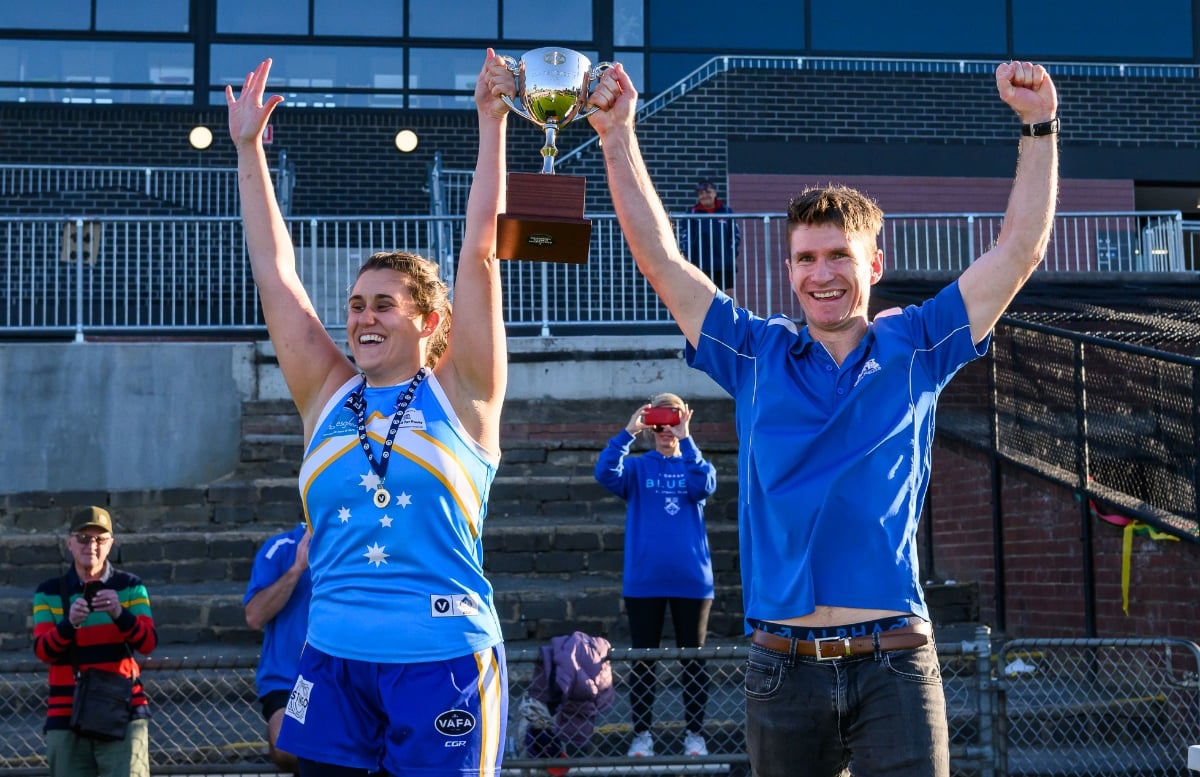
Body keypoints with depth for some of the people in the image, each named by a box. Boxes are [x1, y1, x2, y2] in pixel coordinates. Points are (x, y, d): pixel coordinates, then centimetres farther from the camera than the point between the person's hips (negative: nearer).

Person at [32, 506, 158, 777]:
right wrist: (70, 623, -27)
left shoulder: (130, 586, 5)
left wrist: (120, 614, -28)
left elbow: (148, 644, -8)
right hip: (67, 717, 2)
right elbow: (43, 650, -7)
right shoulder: (49, 592, 7)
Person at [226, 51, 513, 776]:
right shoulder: (327, 395, 9)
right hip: (334, 661, 3)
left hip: (443, 661, -3)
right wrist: (249, 148, 9)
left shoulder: (460, 393, 0)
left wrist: (492, 125, -7)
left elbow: (480, 252, -4)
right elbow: (275, 270, 9)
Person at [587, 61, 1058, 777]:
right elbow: (660, 259, 7)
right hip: (781, 665, 1)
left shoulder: (913, 349, 8)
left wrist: (1038, 123, -1)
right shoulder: (757, 355, 10)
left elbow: (1020, 249, 5)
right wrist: (618, 135, 1)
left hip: (895, 664, -1)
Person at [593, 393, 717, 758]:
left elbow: (704, 486, -16)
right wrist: (627, 433, -21)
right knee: (643, 660, 5)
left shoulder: (695, 463, 7)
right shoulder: (637, 467, 6)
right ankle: (642, 734, 14)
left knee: (694, 660, 6)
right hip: (643, 580, 0)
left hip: (691, 578, 0)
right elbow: (605, 473, -14)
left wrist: (685, 440, -19)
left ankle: (695, 733, 15)